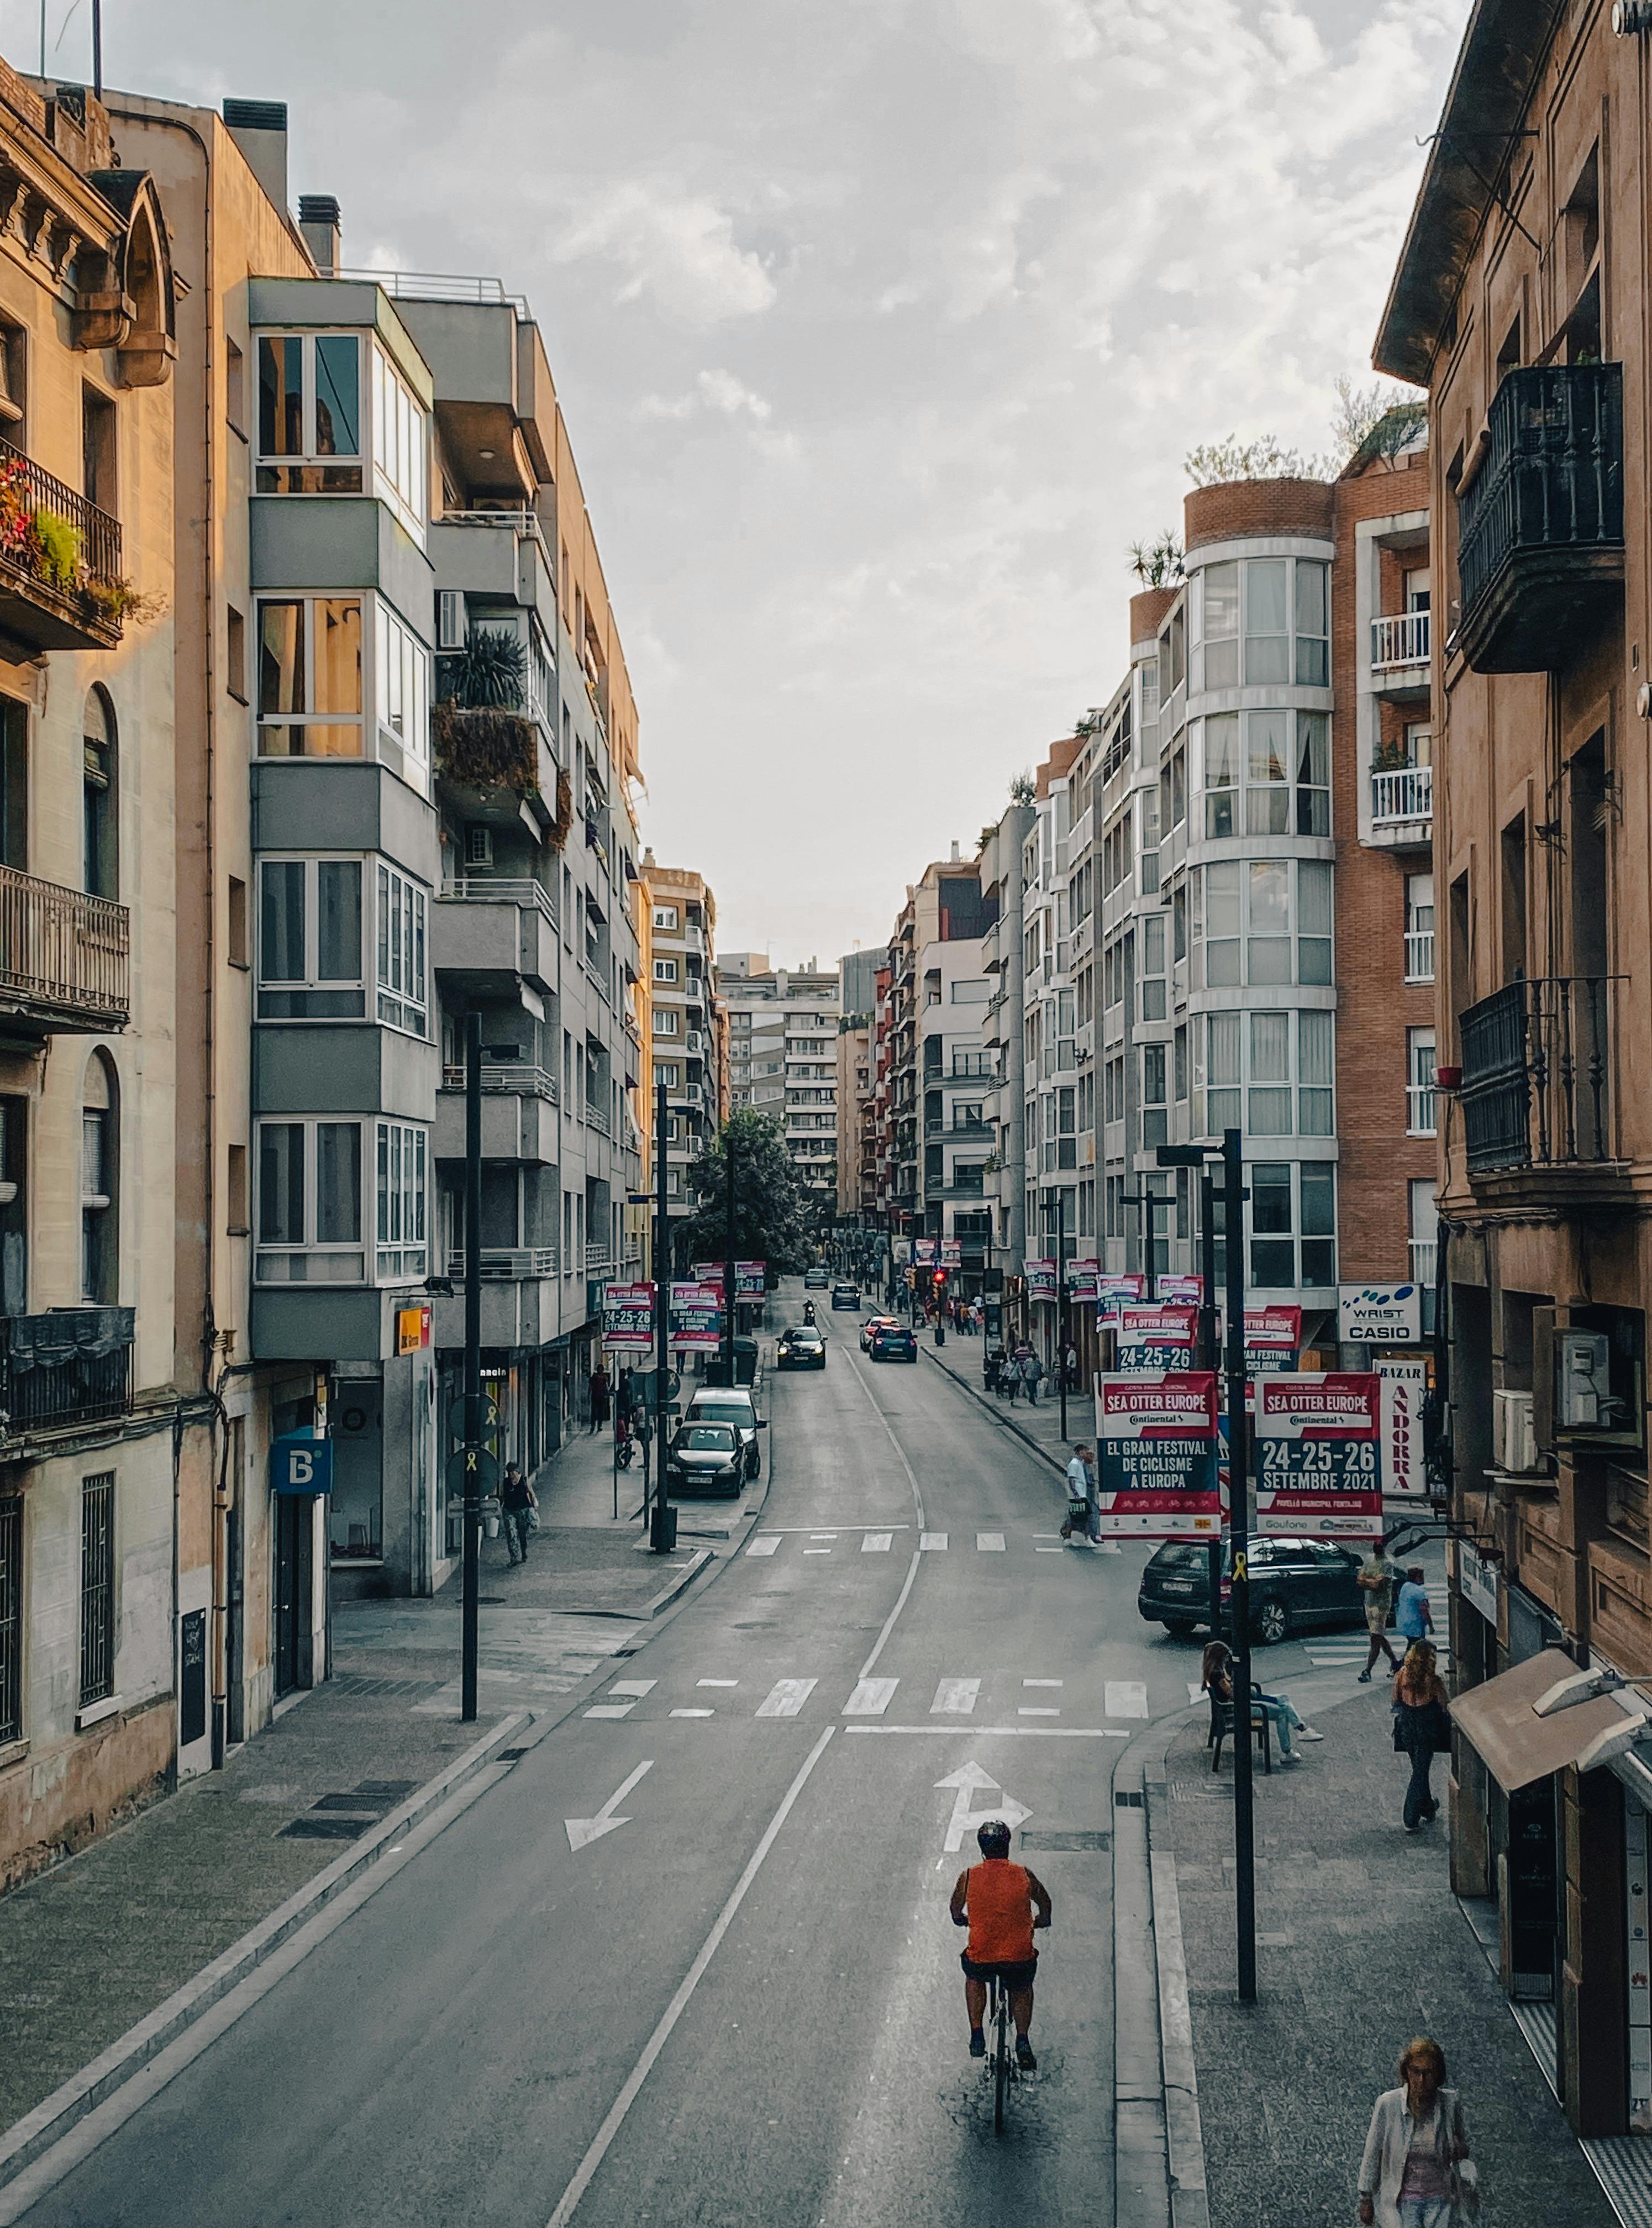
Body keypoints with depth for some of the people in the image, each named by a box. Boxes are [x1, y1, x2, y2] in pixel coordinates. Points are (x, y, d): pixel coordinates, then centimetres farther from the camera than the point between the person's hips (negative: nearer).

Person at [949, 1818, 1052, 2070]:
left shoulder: (968, 1876, -3)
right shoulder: (1023, 1875, -2)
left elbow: (956, 1914, 11)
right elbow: (1045, 1905, 14)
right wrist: (1042, 1921, 35)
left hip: (980, 1958, 0)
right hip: (1020, 1958, 0)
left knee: (974, 1979, 35)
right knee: (1022, 1989, 34)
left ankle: (977, 2037, 28)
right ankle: (1023, 2042, 19)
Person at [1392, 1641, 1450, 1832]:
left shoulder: (1401, 1676, -7)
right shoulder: (1432, 1679, -18)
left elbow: (1396, 1701, 4)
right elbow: (1443, 1706, -10)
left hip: (1406, 1727, 4)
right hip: (1426, 1729, -4)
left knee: (1419, 1769, 23)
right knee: (1421, 1772, 3)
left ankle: (1428, 1809, 37)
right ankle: (1411, 1820, 1)